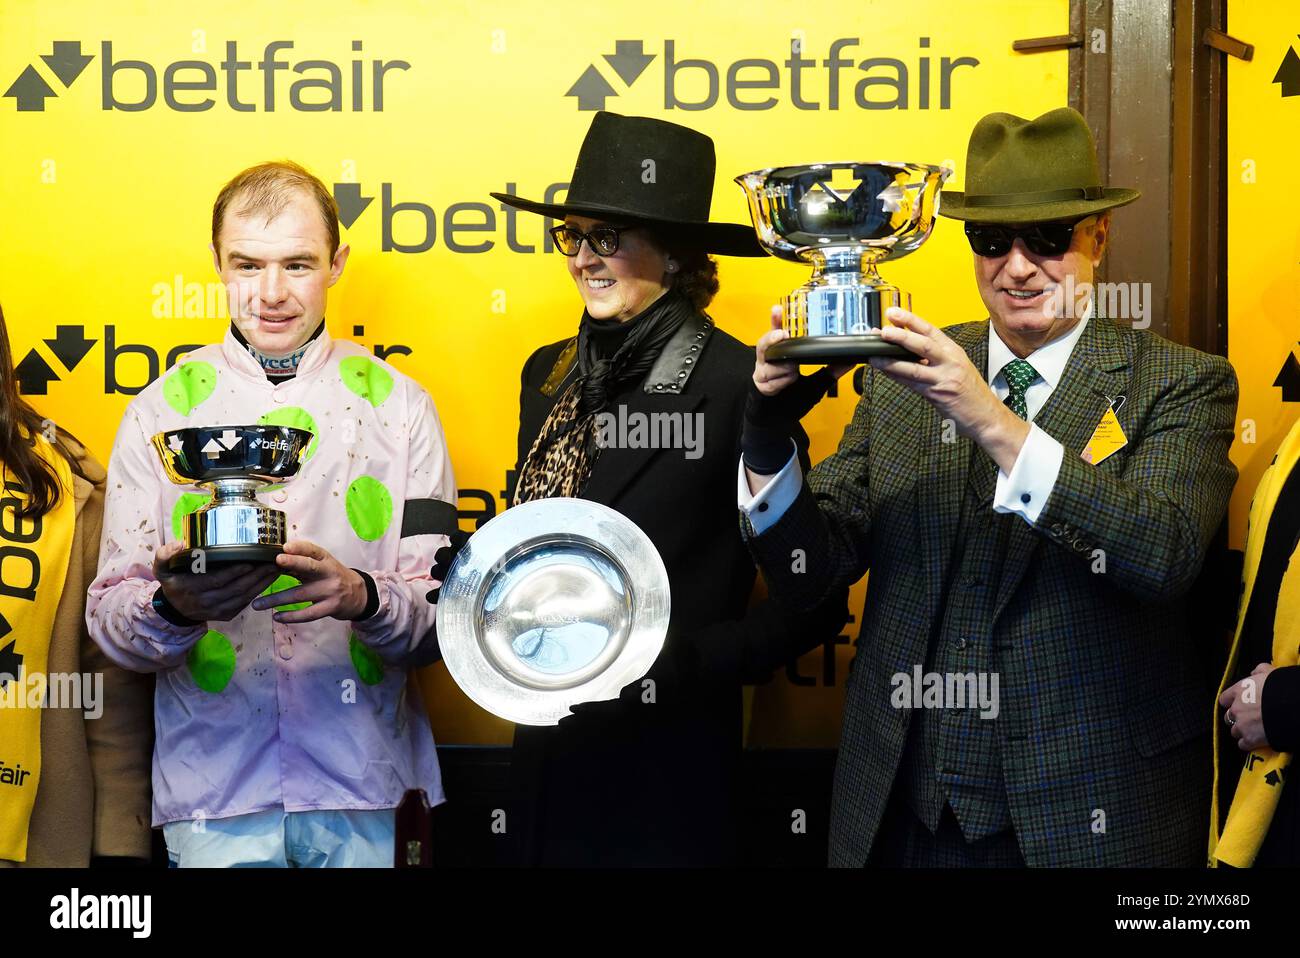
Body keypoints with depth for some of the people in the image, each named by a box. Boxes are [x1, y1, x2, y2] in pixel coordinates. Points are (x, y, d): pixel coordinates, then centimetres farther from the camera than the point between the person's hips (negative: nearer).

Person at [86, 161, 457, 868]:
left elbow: (442, 613, -2)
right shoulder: (161, 411, 5)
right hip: (214, 785, 0)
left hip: (365, 786, 0)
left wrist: (362, 597, -22)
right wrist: (174, 607, -21)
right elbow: (109, 620, 0)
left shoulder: (399, 406, 5)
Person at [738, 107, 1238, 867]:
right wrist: (771, 439, -20)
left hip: (1090, 821, -2)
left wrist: (992, 423, -30)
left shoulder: (1179, 384, -5)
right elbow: (810, 571, -1)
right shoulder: (902, 380, 3)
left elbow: (1166, 554, -22)